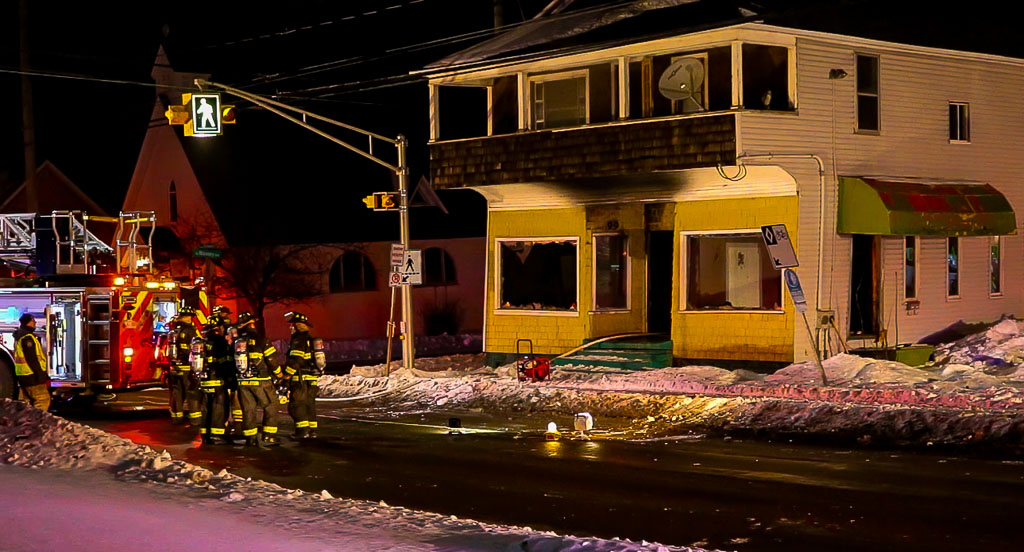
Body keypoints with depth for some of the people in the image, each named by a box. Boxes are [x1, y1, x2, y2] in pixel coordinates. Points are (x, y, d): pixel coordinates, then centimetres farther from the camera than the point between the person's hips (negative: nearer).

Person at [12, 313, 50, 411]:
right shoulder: (28, 337, -16)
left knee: (27, 401, 15)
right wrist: (42, 376, -17)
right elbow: (32, 359, -20)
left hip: (23, 376, 11)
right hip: (32, 376, -11)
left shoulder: (19, 336, 16)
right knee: (43, 400, -11)